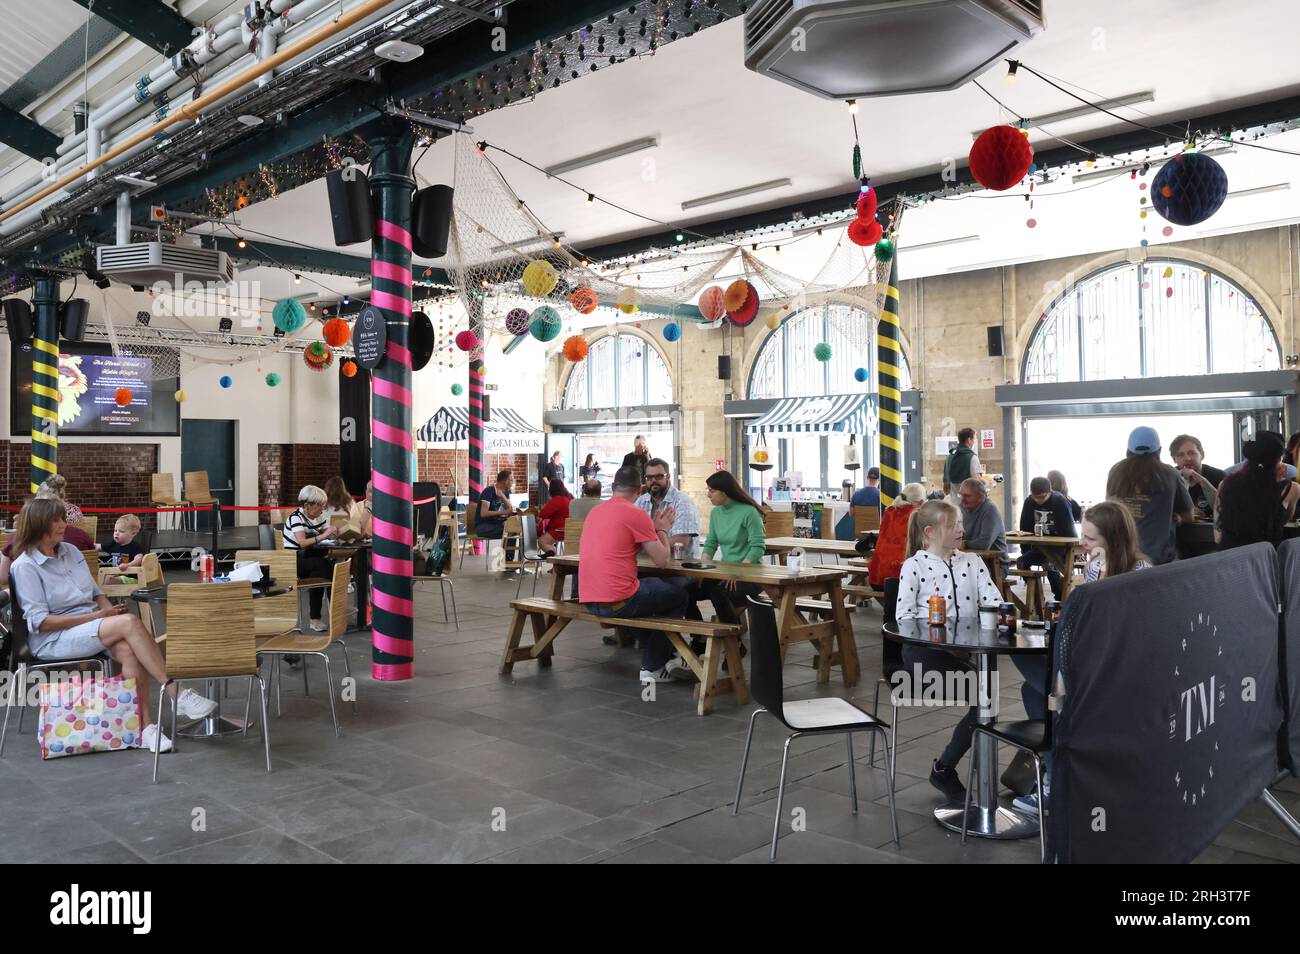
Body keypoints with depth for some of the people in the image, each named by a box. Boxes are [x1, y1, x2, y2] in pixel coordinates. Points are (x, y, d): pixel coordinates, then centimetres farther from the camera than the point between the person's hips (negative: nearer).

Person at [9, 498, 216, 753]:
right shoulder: (25, 566, -6)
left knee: (128, 650, -30)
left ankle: (145, 726, -32)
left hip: (90, 624, 6)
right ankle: (178, 695, -32)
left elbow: (96, 592, 20)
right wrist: (96, 616, -18)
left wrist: (111, 610, -3)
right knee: (130, 622, -31)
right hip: (52, 640, -6)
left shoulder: (70, 551, 12)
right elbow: (40, 621, -12)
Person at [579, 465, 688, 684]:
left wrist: (653, 529, 27)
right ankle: (654, 666, 24)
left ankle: (652, 666, 30)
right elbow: (662, 561, -6)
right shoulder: (637, 514, -10)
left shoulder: (595, 512, 14)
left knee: (651, 588, 33)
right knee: (679, 596, 16)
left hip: (588, 601, 8)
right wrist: (662, 530, 11)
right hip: (617, 602, -8)